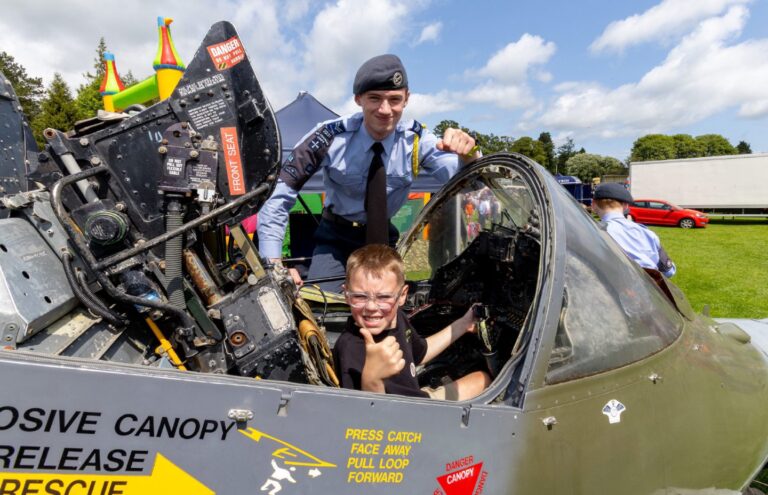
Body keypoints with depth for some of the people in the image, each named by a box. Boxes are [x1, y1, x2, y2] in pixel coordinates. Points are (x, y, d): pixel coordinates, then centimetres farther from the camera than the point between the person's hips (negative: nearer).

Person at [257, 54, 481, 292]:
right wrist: (273, 261, -25)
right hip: (335, 239, -2)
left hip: (384, 238, 2)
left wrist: (468, 154, -49)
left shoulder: (416, 140, -14)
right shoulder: (331, 137, -21)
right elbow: (278, 194, -19)